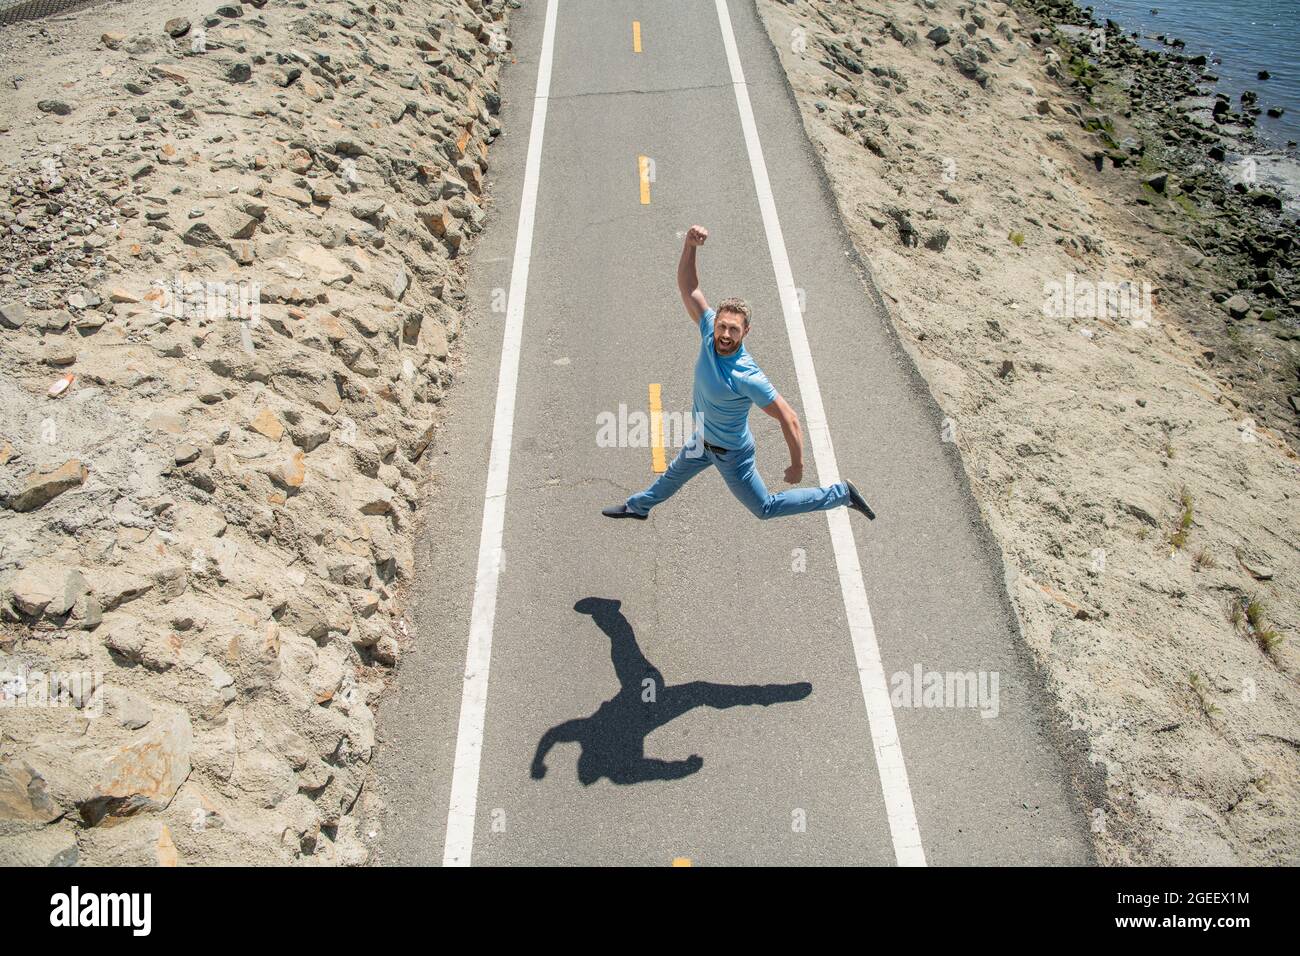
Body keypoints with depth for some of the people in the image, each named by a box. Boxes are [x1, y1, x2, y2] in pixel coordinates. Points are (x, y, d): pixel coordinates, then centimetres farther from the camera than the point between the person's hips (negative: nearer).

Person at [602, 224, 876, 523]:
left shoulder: (747, 377, -38)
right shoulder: (709, 329, -20)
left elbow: (789, 418, -34)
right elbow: (688, 286, -15)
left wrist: (797, 465, -30)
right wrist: (690, 245, -31)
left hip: (730, 453, -6)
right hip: (702, 440, 6)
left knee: (765, 507, 13)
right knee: (673, 475, 32)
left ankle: (841, 493, 25)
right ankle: (638, 506, 61)